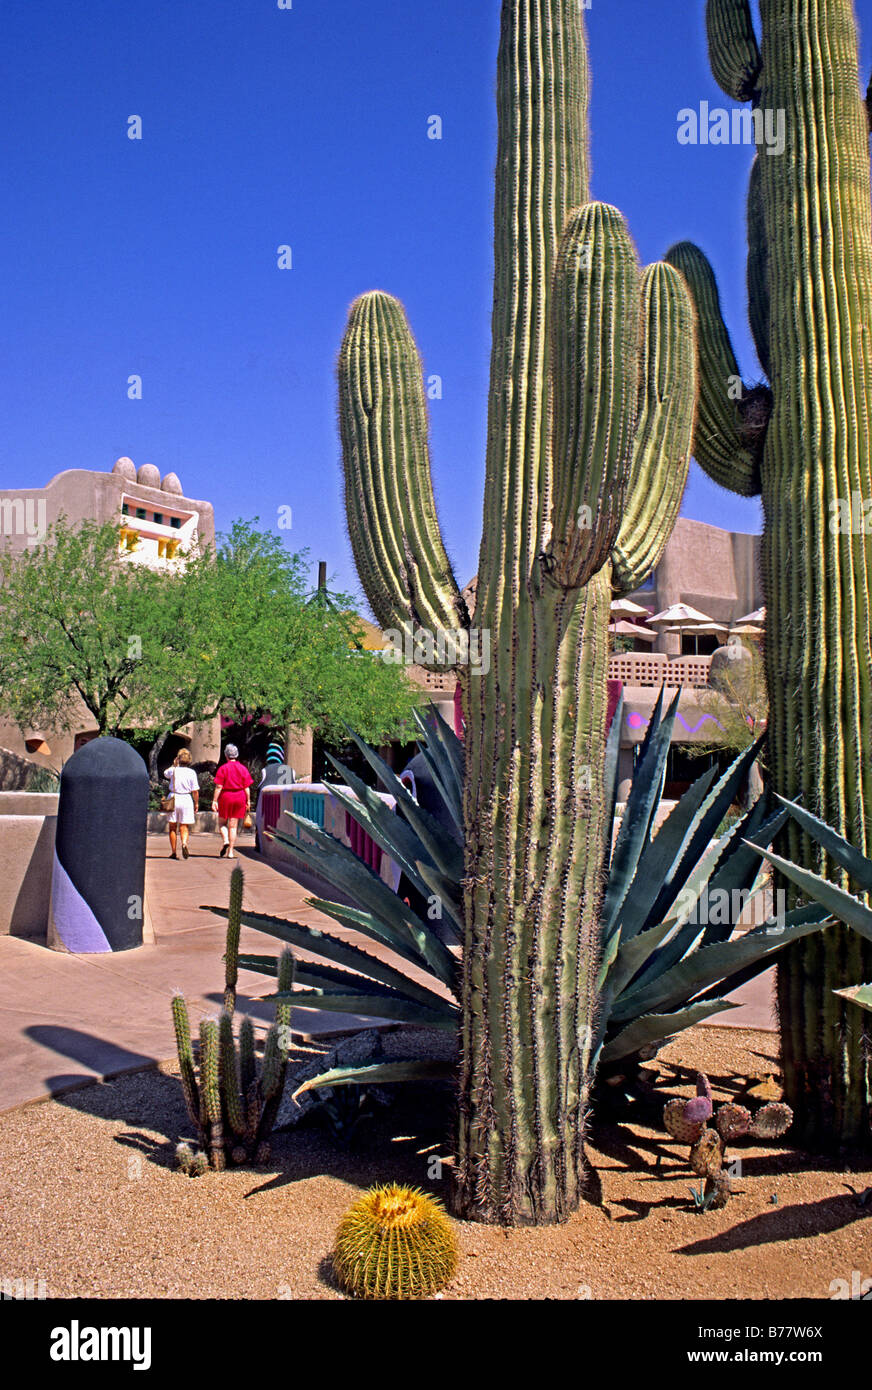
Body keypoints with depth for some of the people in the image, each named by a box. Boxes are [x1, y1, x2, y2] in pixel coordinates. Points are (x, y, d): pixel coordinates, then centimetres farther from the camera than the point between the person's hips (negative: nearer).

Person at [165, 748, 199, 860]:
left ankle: (173, 852, 11)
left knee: (172, 827, 10)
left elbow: (166, 773, 24)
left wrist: (175, 764, 18)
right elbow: (195, 791, -5)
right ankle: (184, 843, -22)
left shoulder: (173, 770, -3)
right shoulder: (191, 773, -5)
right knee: (184, 826, 6)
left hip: (173, 798, 1)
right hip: (186, 799, 0)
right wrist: (196, 803, 5)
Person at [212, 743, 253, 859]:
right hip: (239, 798, 3)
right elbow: (247, 787, 2)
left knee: (222, 823, 15)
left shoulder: (223, 768, -5)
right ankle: (230, 852, 4)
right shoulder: (243, 768, 3)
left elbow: (219, 787, -10)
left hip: (225, 797, -3)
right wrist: (248, 802, 9)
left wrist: (215, 801, -7)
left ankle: (225, 841, -11)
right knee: (233, 826, 7)